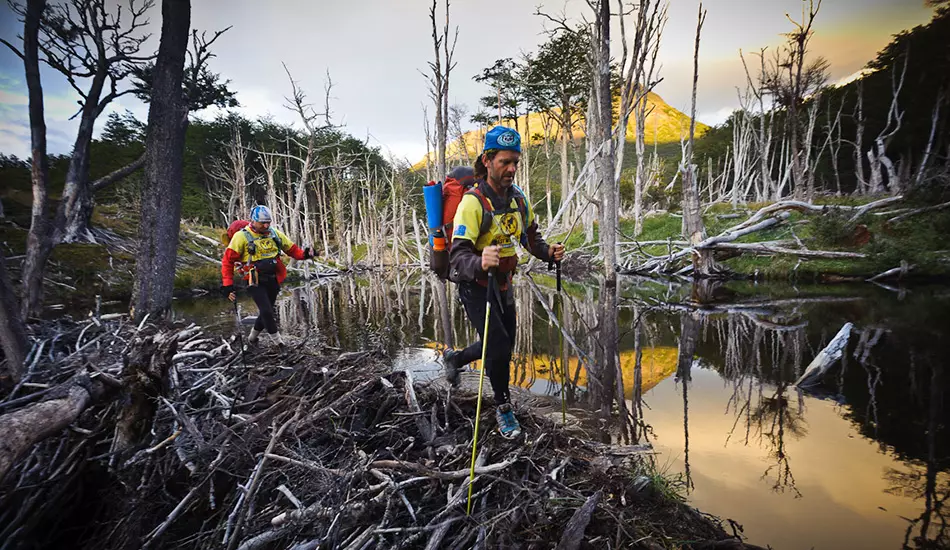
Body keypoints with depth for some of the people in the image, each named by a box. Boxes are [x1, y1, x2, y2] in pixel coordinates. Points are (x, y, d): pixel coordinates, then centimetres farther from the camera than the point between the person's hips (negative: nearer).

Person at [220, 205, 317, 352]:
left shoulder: (275, 234, 4)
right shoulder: (241, 236, -9)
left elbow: (292, 249, 10)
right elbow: (228, 260, -7)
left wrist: (305, 253, -13)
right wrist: (227, 285, -12)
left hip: (273, 281, 5)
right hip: (255, 282, -5)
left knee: (267, 312, 14)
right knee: (267, 312, -14)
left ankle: (252, 338, 38)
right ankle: (279, 341, 4)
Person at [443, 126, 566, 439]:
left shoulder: (518, 199, 0)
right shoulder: (473, 203, -23)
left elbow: (531, 237, 14)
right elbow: (458, 256, -31)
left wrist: (548, 252, -5)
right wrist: (480, 263, -52)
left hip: (503, 285, 7)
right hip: (475, 287, -7)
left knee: (505, 345, 18)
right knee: (499, 346, -13)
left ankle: (454, 358, 45)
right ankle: (503, 407, 14)